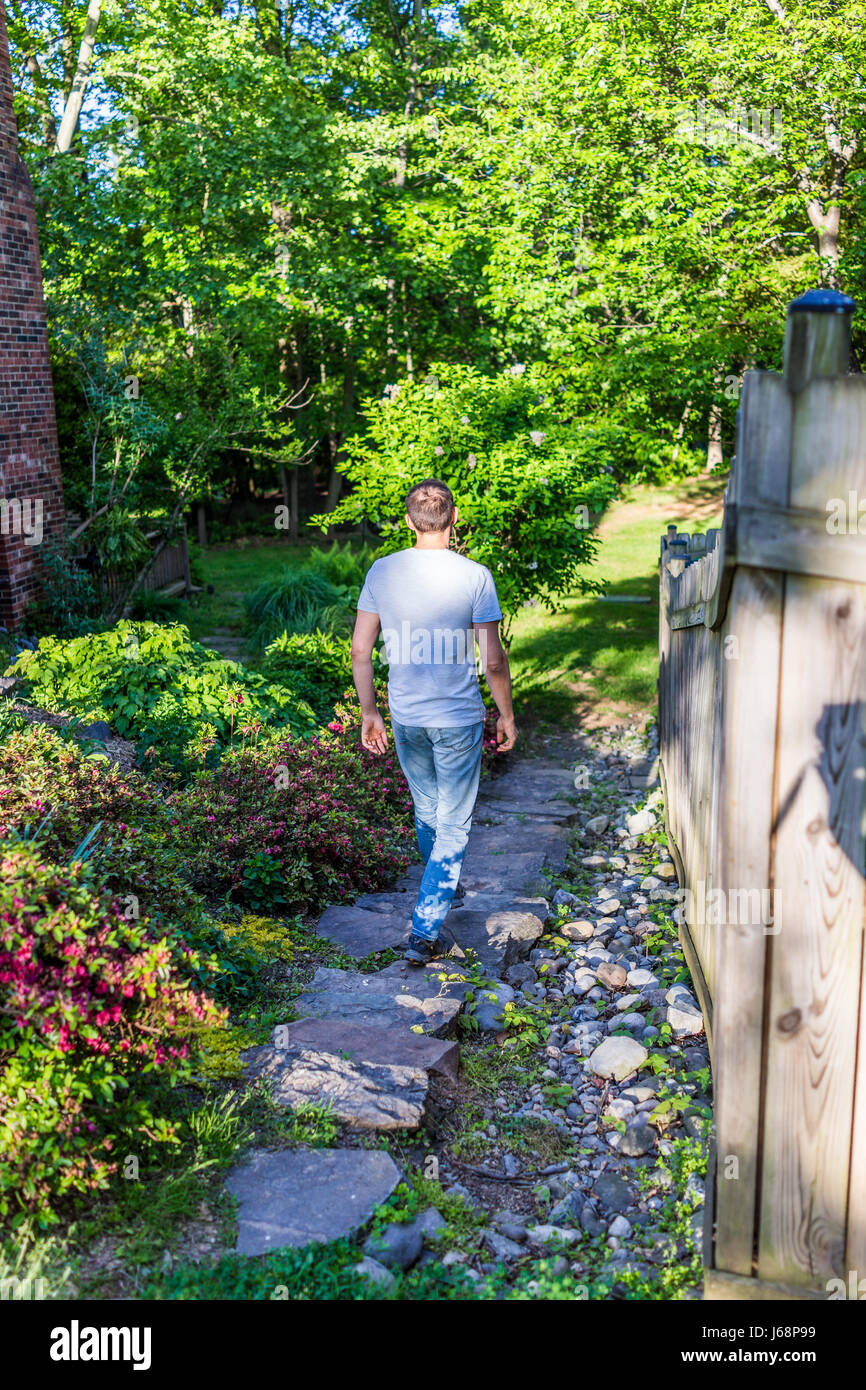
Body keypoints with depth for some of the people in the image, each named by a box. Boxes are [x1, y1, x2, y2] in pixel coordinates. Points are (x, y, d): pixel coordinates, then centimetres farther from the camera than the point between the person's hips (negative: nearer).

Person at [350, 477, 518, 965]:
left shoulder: (383, 571, -3)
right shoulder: (474, 576, -12)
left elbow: (361, 650, 0)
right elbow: (494, 660, -11)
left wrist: (369, 711, 11)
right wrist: (507, 716, 3)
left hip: (406, 719, 4)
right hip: (459, 720, -4)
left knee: (427, 810, 24)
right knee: (453, 825, 7)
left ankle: (442, 890, 47)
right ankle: (425, 930, 5)